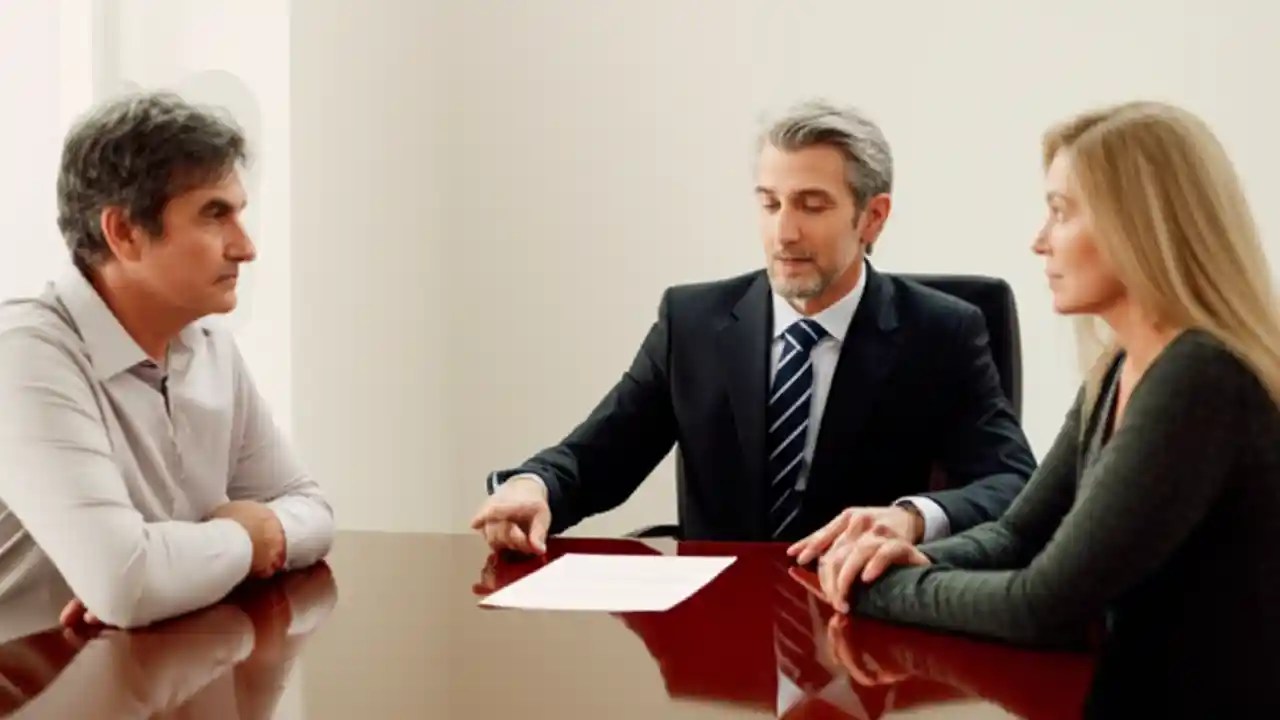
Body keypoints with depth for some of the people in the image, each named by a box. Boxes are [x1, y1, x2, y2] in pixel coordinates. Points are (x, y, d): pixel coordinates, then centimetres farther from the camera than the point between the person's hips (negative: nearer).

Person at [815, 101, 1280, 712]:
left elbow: (1045, 608, -23)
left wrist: (879, 584, -11)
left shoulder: (1201, 381, -22)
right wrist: (920, 560, -9)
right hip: (1134, 691, 7)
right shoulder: (1120, 373, 7)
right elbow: (1019, 535, 11)